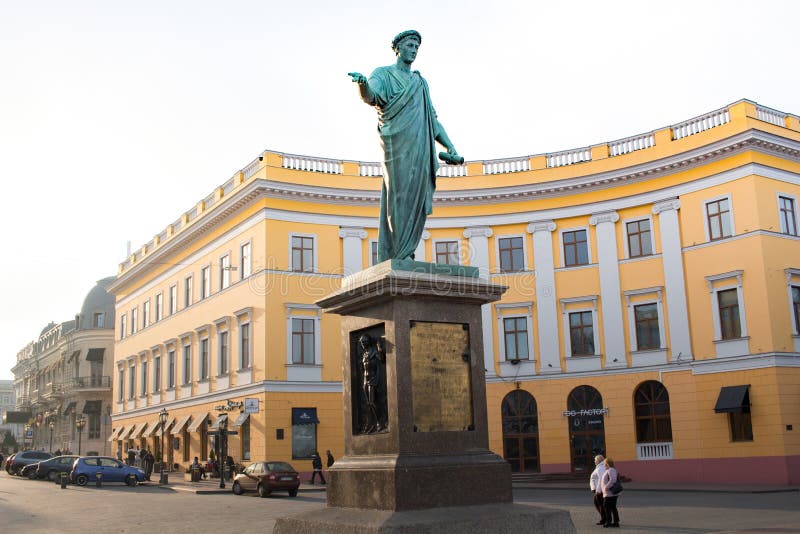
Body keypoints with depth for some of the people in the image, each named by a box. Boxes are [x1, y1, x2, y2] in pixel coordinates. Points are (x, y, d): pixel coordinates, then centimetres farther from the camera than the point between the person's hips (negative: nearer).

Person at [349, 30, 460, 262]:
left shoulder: (421, 82, 27)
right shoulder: (383, 74, 9)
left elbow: (432, 120, 26)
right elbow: (370, 96, -13)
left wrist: (451, 147, 16)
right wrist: (362, 83, -37)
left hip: (421, 148, 6)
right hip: (398, 145, -6)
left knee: (418, 199, -1)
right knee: (399, 197, -12)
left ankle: (405, 254, 1)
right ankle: (398, 257, -15)